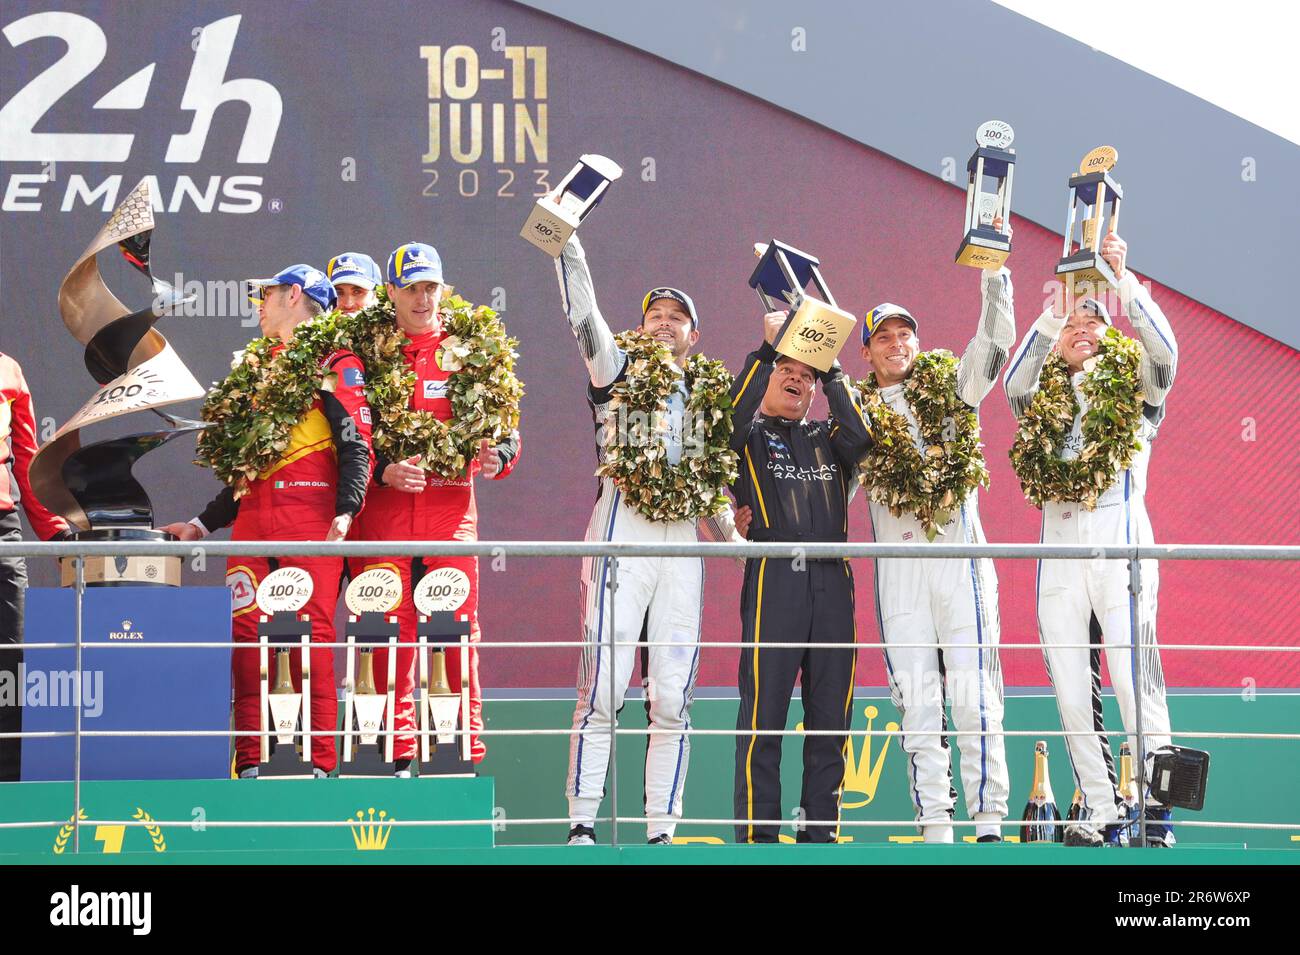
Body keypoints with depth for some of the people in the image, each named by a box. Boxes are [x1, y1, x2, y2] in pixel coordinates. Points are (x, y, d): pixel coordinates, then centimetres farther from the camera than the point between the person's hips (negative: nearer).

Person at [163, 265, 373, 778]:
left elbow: (357, 446, -8)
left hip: (310, 515, -7)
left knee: (312, 637, -10)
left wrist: (346, 510, -23)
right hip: (253, 517, 7)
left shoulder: (335, 363, 3)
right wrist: (203, 523, 26)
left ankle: (322, 763, -9)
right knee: (244, 631, -3)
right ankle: (248, 764, 0)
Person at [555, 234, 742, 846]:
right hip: (623, 529, -4)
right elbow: (582, 310, 4)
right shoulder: (617, 370, 14)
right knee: (603, 686, -12)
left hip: (684, 542, 4)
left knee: (672, 697, 0)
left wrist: (731, 534, 8)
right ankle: (582, 824, -12)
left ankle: (662, 832, 2)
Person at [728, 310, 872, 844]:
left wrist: (831, 371, 3)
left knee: (831, 716, 4)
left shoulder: (824, 437, 21)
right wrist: (767, 347, -10)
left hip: (832, 579, 4)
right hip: (773, 577, -4)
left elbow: (860, 438, 0)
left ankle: (820, 833, 9)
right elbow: (735, 412, -12)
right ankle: (756, 835, -5)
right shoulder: (748, 436, 10)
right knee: (763, 714, -7)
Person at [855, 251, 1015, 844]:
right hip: (896, 567, 2)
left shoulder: (949, 387, 13)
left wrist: (994, 273, -5)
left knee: (973, 695, -8)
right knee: (916, 702, -1)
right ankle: (935, 829, 1)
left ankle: (989, 823, -8)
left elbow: (996, 339, 2)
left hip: (959, 556, -2)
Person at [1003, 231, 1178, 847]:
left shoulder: (1133, 390, 12)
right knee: (1074, 695, 0)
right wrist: (1053, 311, -8)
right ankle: (1102, 815, 3)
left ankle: (1156, 814, -13)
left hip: (1121, 548, -4)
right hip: (1059, 553, 4)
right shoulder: (1046, 399, 18)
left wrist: (1123, 279, -12)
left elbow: (1163, 350, -7)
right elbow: (1013, 384, -2)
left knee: (1135, 681, -13)